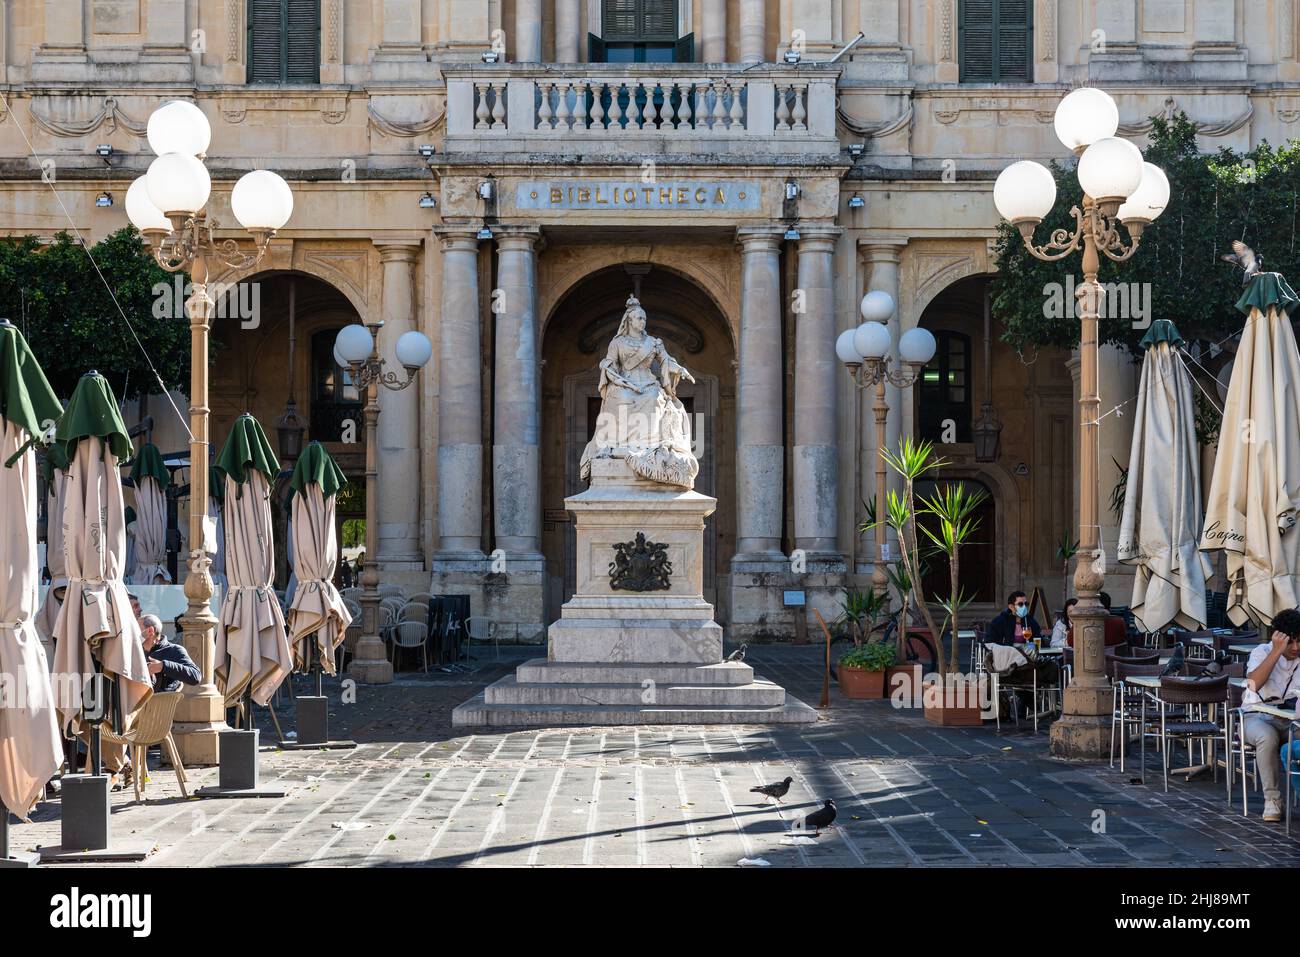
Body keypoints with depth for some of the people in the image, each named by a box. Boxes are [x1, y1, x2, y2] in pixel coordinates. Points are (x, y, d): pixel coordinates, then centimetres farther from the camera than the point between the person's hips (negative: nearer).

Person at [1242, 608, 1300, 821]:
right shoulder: (1262, 652, 0)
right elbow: (1254, 683, -22)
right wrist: (1277, 651, -23)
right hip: (1257, 717, -3)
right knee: (1267, 737, -38)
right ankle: (1272, 799, -27)